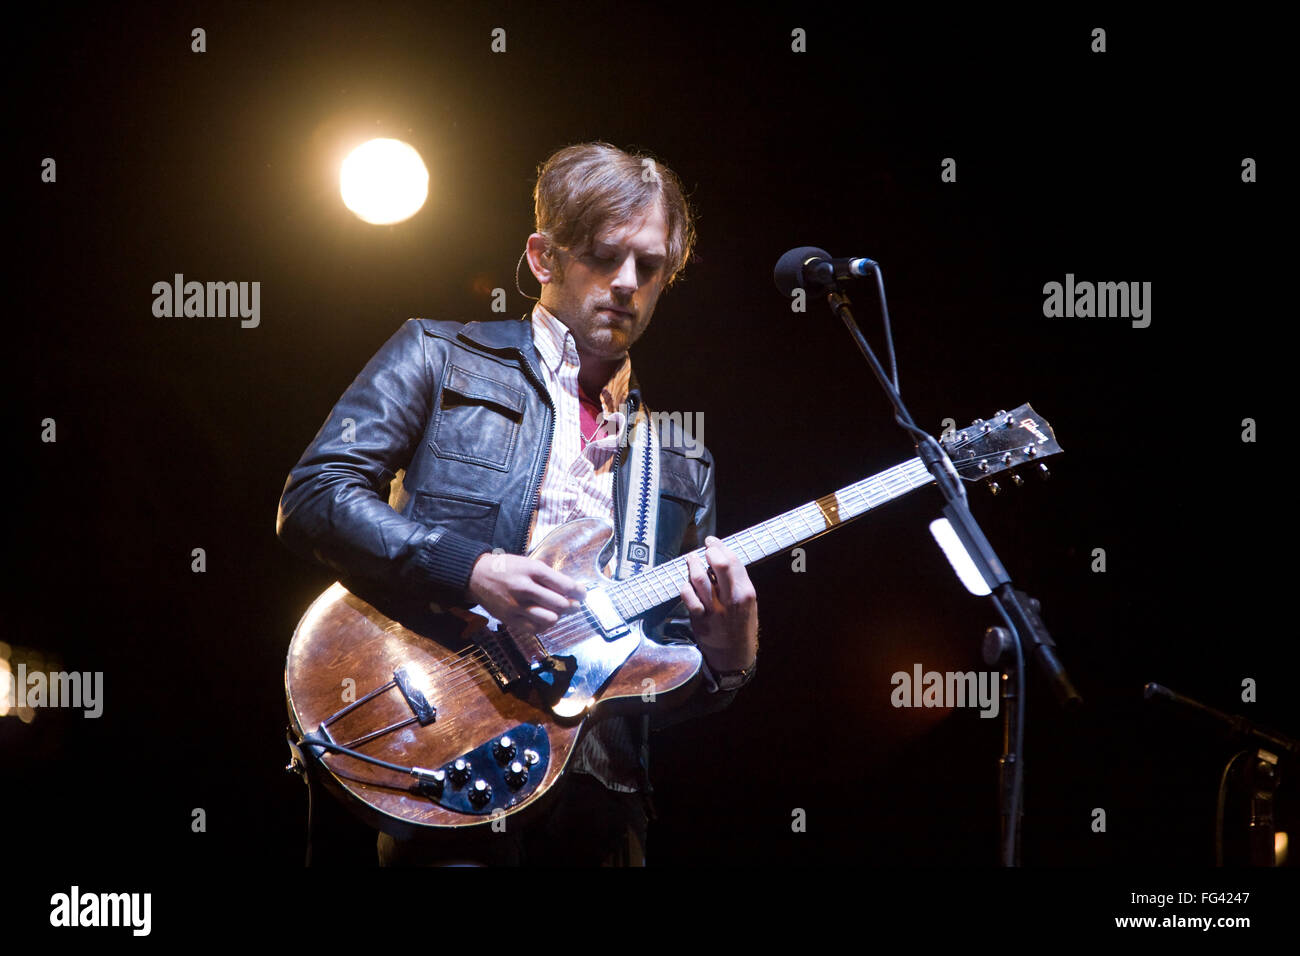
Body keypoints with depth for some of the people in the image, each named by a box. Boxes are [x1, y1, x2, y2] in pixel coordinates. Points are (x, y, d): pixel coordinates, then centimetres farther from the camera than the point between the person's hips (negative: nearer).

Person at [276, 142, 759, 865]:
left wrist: (726, 655, -4)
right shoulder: (439, 358, 10)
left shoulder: (681, 464, 21)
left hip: (599, 801, 4)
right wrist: (472, 571, -15)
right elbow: (313, 497, -4)